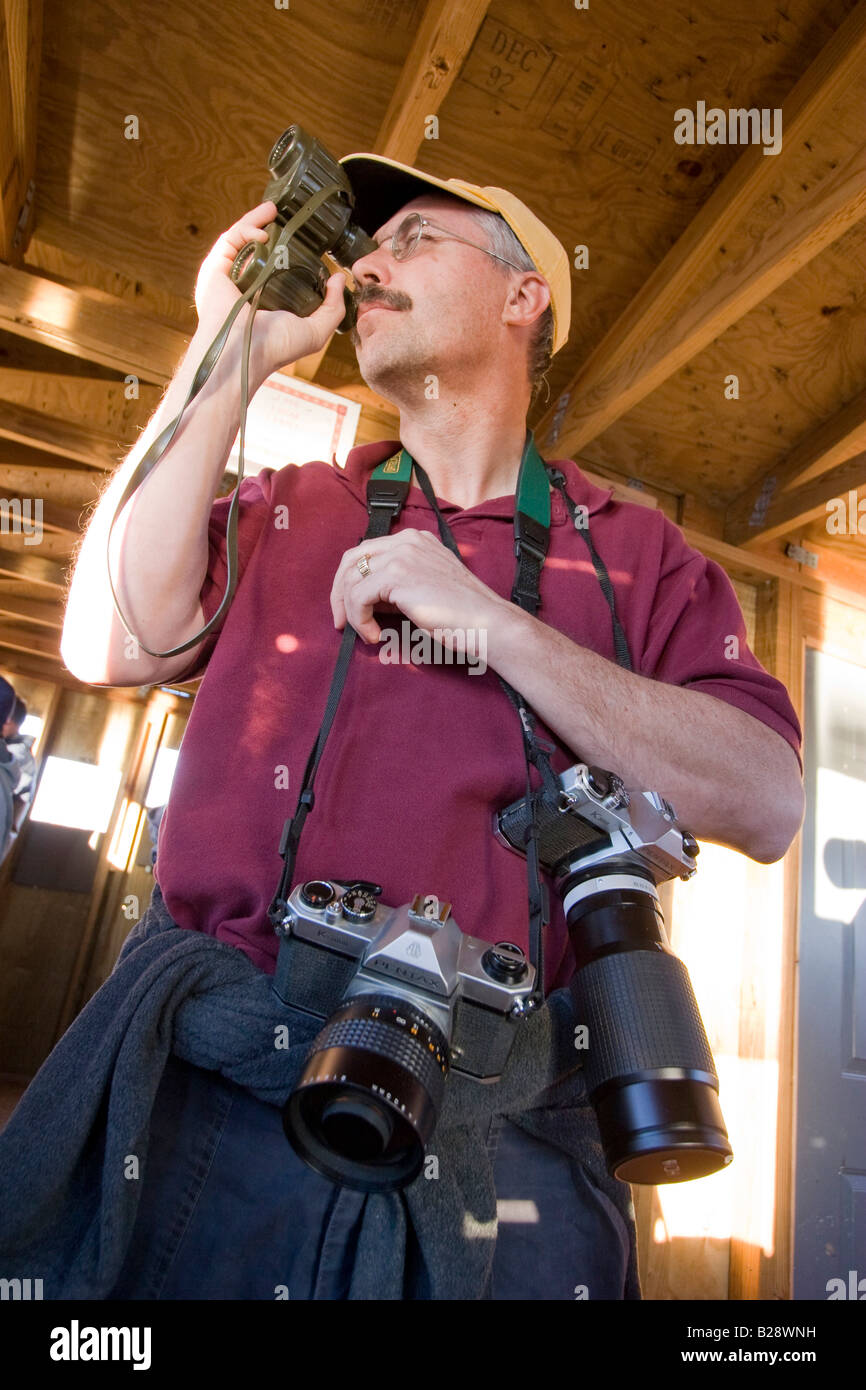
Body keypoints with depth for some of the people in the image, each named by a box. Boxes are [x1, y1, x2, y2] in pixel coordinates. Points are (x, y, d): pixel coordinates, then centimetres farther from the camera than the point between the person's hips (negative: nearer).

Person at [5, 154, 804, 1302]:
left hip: (493, 1128, 0)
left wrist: (489, 619, -13)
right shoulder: (284, 508, 13)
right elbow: (113, 641, -3)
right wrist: (231, 355, 0)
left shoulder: (635, 553, 7)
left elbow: (766, 807, -5)